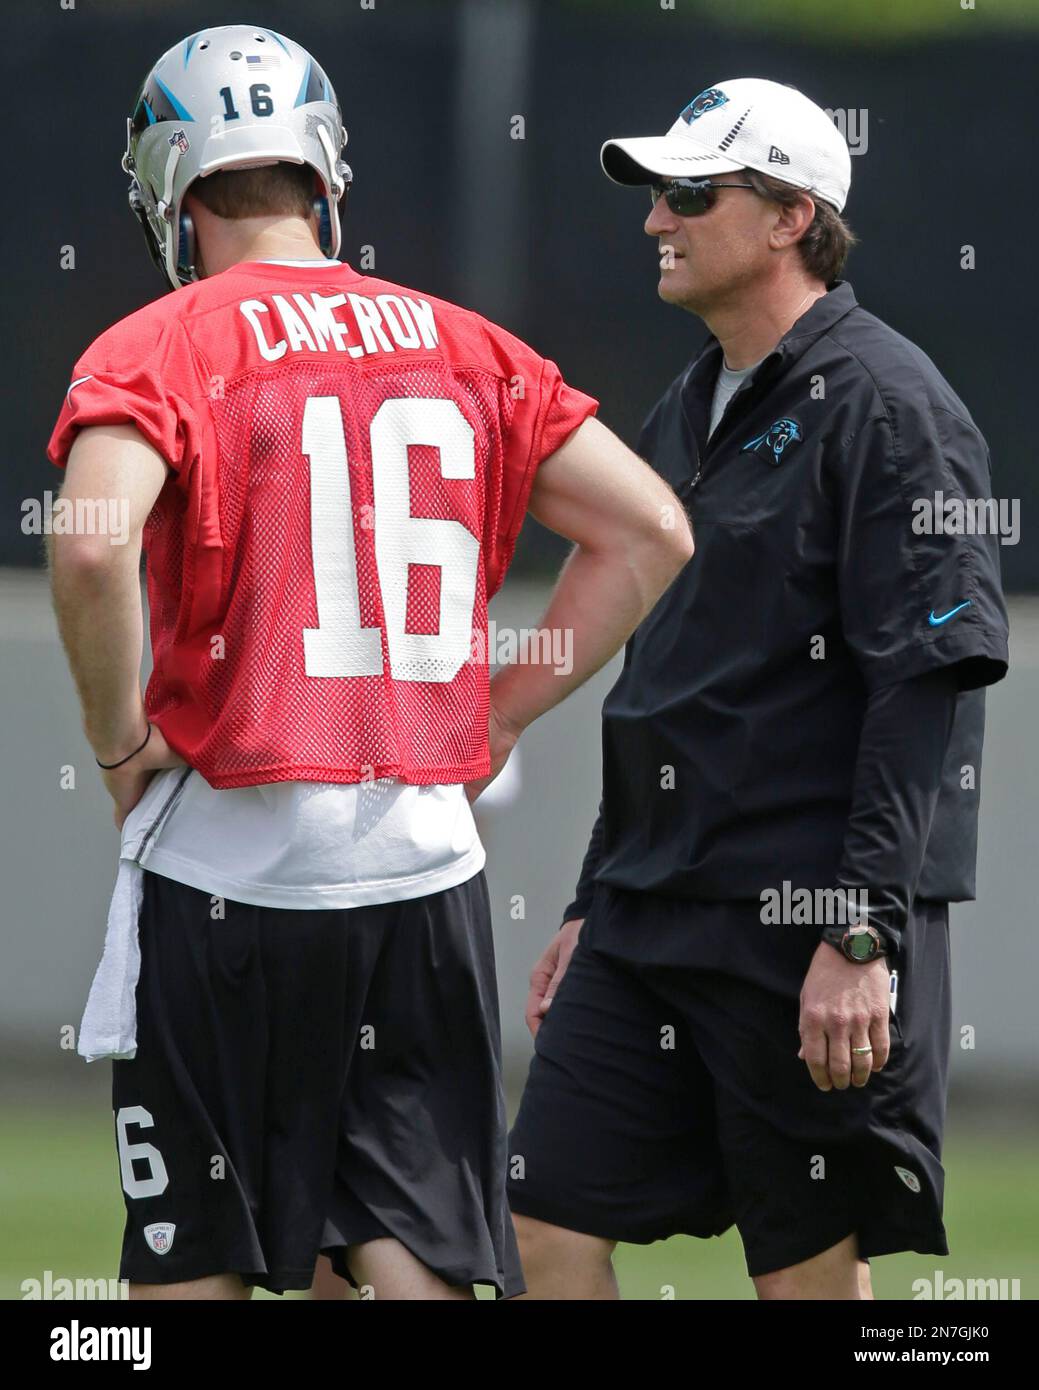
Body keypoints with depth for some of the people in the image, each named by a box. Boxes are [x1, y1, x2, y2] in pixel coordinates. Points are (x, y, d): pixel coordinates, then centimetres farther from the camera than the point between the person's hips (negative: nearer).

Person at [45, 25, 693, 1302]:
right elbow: (649, 534, 10)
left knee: (196, 1267, 7)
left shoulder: (161, 349, -5)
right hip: (425, 858, 4)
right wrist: (498, 715, 13)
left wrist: (121, 741, -8)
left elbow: (91, 549, -23)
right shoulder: (462, 349, 9)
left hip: (225, 858, -3)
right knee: (415, 1261, 5)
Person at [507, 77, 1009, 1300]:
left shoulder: (883, 405, -10)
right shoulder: (685, 415, 18)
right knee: (545, 1228, 2)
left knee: (810, 1268, -3)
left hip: (808, 930, -8)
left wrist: (863, 935, -22)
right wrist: (594, 908, 22)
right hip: (652, 918, 8)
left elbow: (927, 686, -17)